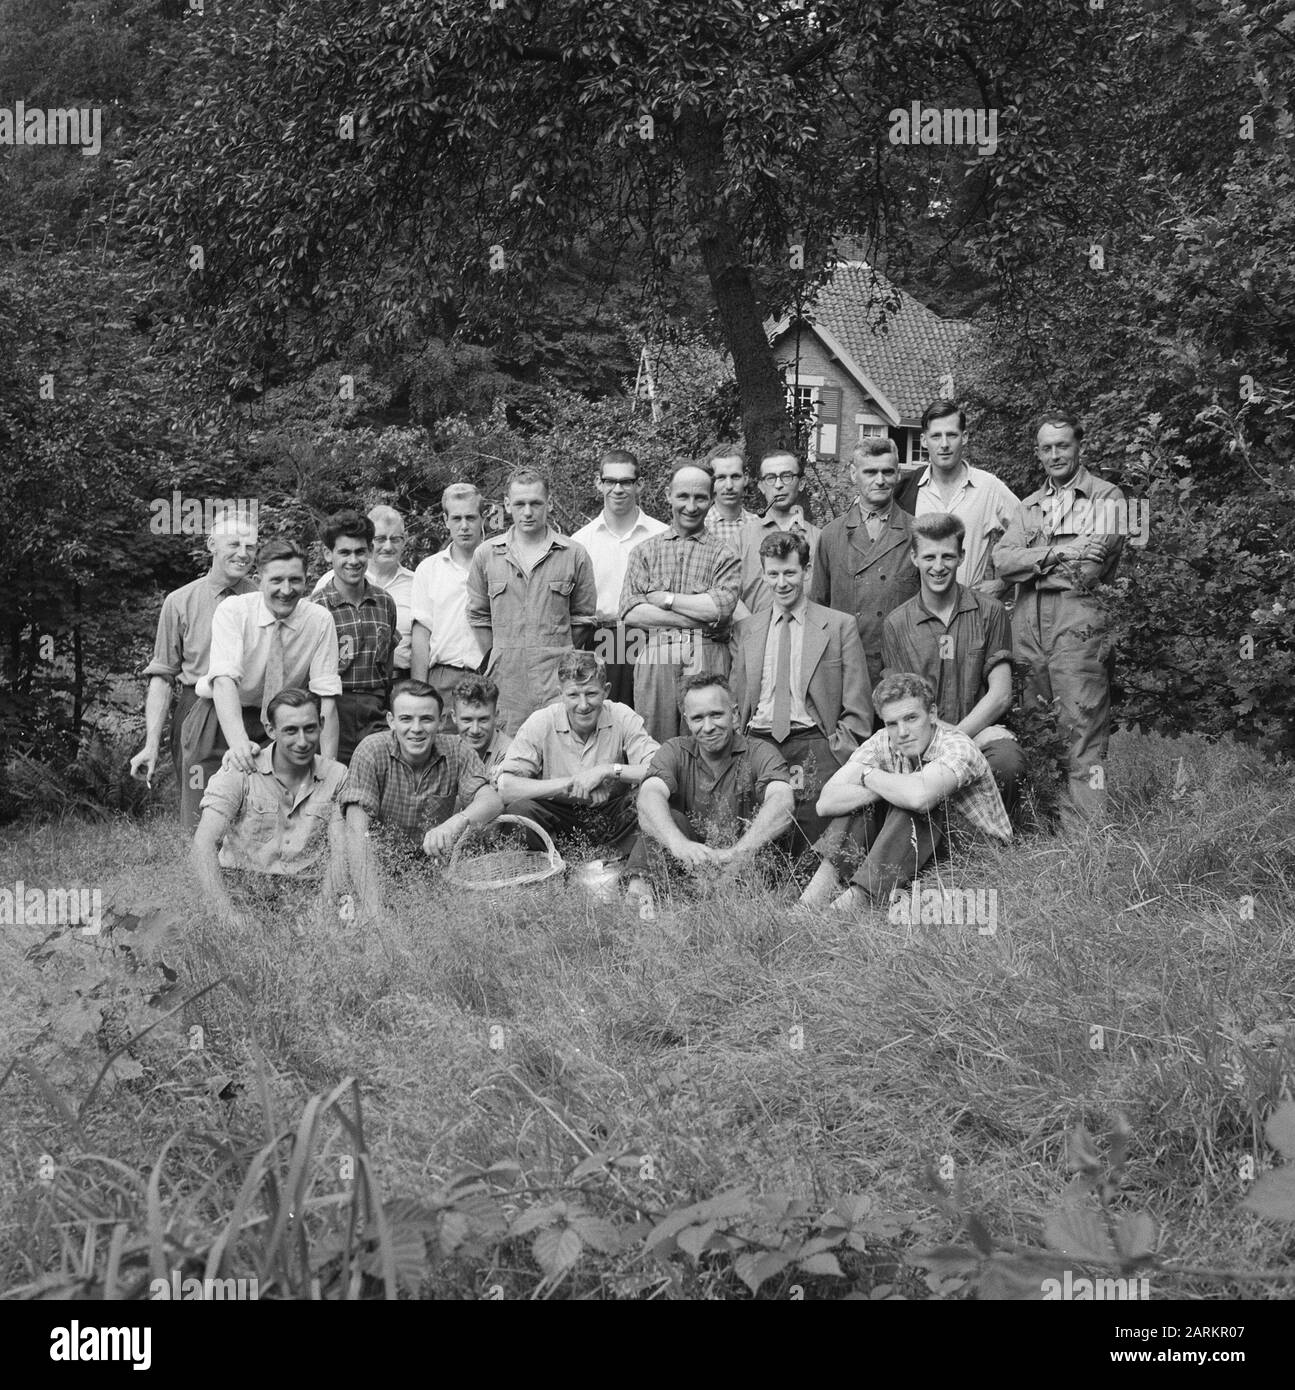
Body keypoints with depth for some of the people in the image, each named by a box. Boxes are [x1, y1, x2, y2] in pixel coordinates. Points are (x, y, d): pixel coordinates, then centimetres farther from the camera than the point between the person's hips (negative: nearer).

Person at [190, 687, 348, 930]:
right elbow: (202, 845, -15)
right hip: (242, 881, -2)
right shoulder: (240, 771, -4)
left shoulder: (337, 776, 5)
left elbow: (340, 854, -2)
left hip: (305, 889, 3)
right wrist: (227, 912, -30)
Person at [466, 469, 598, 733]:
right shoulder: (486, 554, 9)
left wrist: (559, 656, 5)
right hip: (505, 682, 1)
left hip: (558, 683, -1)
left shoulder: (575, 555, 5)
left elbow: (583, 618, 10)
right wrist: (498, 660, 8)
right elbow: (478, 617, 14)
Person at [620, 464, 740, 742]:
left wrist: (665, 598, -3)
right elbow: (630, 613, 0)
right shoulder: (644, 551, 13)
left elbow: (721, 607, -9)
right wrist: (699, 619, -6)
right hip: (654, 661, 1)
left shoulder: (724, 555, 8)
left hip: (707, 661, -1)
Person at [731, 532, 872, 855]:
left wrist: (846, 756, -6)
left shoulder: (840, 626, 6)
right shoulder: (746, 630, 16)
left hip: (814, 746, -3)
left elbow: (857, 709, 4)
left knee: (812, 851, -15)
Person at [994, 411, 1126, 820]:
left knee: (1082, 724, -11)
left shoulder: (1106, 496, 10)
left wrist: (1031, 562, 2)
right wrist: (1058, 553, -8)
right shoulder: (1028, 507, 23)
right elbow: (1002, 560, 7)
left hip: (1076, 616, -5)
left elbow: (1105, 551, -6)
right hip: (1027, 619, 5)